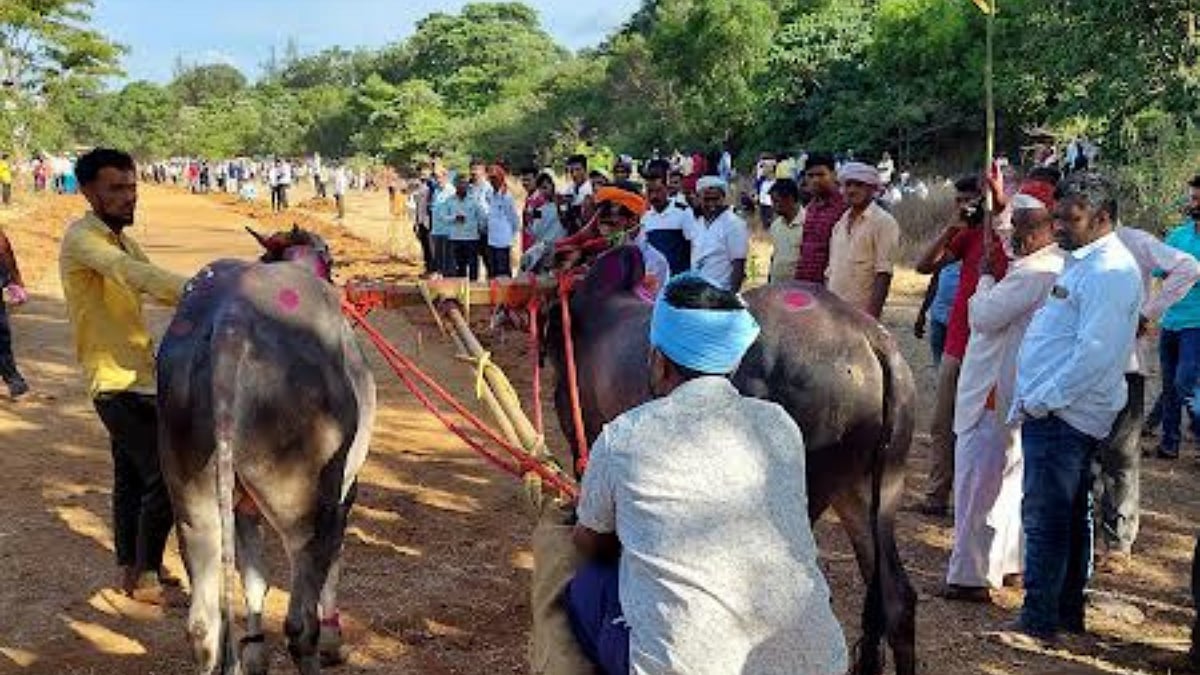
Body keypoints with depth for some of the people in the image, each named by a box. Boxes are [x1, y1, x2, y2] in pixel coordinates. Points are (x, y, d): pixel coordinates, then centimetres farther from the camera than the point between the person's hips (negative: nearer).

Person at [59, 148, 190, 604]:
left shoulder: (120, 238, 15)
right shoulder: (82, 238, -15)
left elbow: (152, 285, 8)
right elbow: (133, 273, -33)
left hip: (134, 375, 9)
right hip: (118, 381, -9)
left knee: (131, 473, 17)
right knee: (165, 476, -8)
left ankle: (131, 568, 29)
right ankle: (146, 577, 3)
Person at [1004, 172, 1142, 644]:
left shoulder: (1110, 272, -16)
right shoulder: (1084, 262, 17)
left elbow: (1095, 353, -24)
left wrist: (1041, 402, -18)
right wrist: (1032, 400, 14)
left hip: (1062, 415, -11)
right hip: (1051, 410, 11)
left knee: (1045, 517, -7)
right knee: (1071, 516, 17)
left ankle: (1039, 622, -1)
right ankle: (1068, 613, 27)